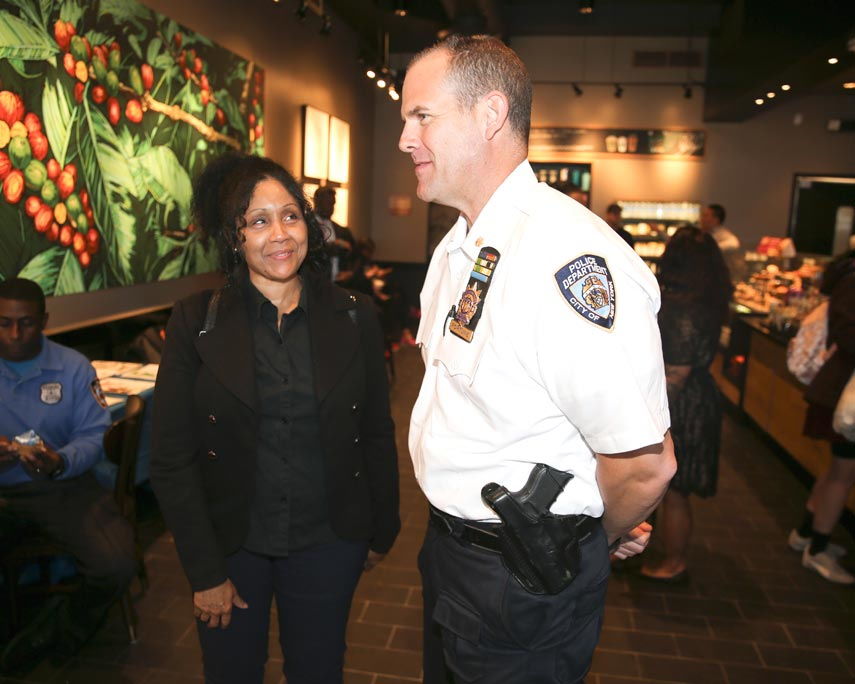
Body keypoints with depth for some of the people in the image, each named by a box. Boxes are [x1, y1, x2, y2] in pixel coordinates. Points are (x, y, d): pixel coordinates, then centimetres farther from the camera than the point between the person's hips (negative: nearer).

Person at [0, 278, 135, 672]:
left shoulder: (73, 368, -1)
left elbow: (94, 435, -2)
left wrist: (60, 462, -25)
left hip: (63, 487, -1)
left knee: (116, 566, -23)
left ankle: (57, 633, 10)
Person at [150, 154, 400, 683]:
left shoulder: (354, 317, -6)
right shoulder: (197, 321, -10)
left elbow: (377, 436, 2)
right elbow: (172, 459, -7)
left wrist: (382, 530, 8)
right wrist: (204, 571, -7)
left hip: (328, 542, 1)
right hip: (229, 542, 0)